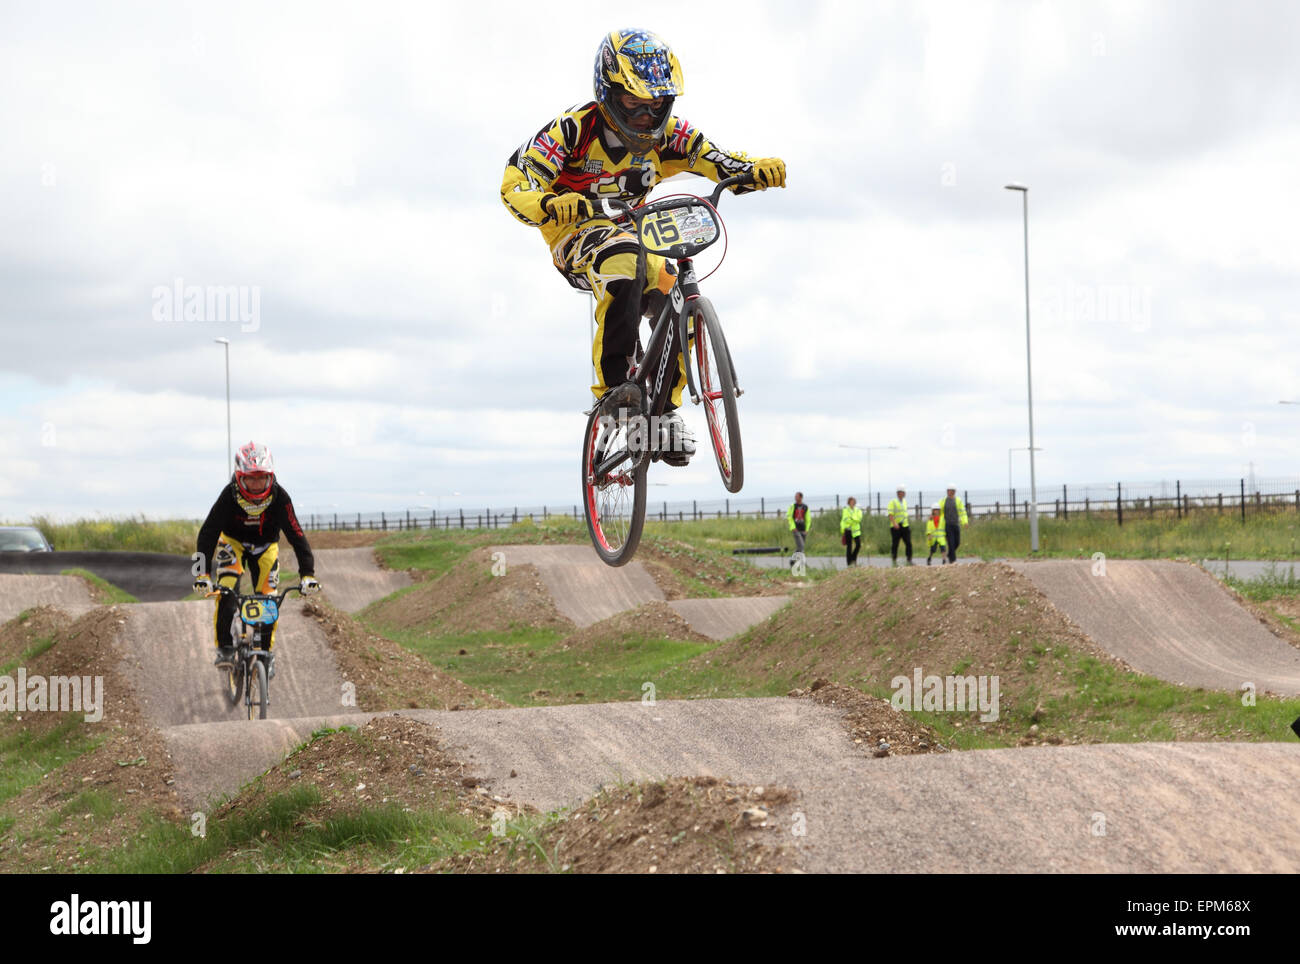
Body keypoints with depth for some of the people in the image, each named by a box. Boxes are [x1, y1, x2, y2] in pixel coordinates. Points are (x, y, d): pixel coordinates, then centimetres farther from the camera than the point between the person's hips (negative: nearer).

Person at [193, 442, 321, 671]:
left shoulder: (279, 497, -30)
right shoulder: (229, 496, -32)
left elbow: (296, 536, -29)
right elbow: (207, 534, -31)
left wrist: (307, 574, -38)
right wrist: (202, 574, -41)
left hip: (265, 547, 1)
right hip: (233, 542, -1)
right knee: (226, 592, -23)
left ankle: (266, 650, 12)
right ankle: (225, 647, -13)